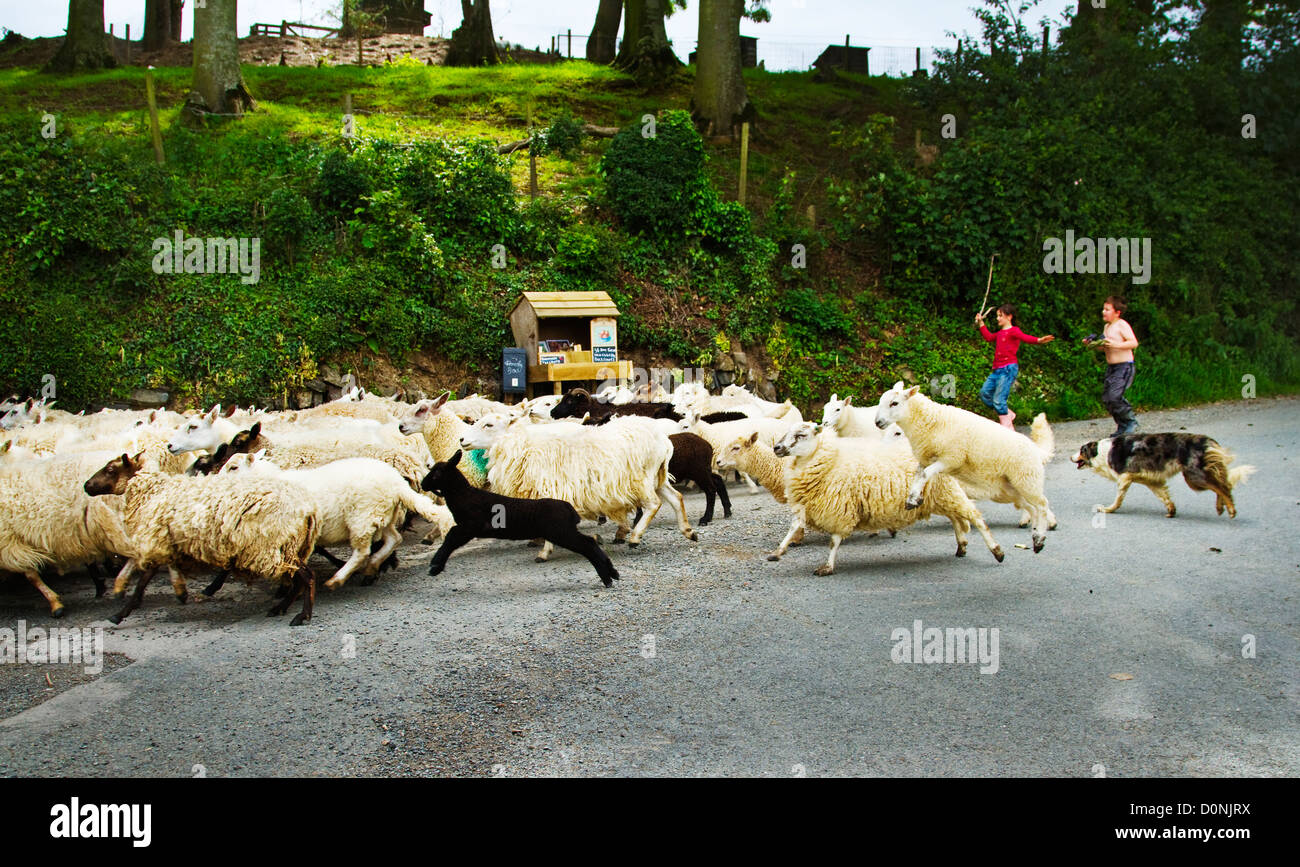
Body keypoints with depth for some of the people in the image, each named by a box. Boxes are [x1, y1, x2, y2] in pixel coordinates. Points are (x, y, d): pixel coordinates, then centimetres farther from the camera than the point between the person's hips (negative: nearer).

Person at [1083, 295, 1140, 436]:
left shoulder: (1122, 325, -10)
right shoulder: (1107, 326, 15)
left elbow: (1134, 343, -19)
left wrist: (1116, 344, -28)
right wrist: (1094, 344, 6)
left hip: (1124, 367, -9)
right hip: (1111, 367, 9)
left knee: (1113, 397, -18)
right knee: (1106, 399, 4)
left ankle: (1131, 421, 1)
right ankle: (1122, 426, 15)